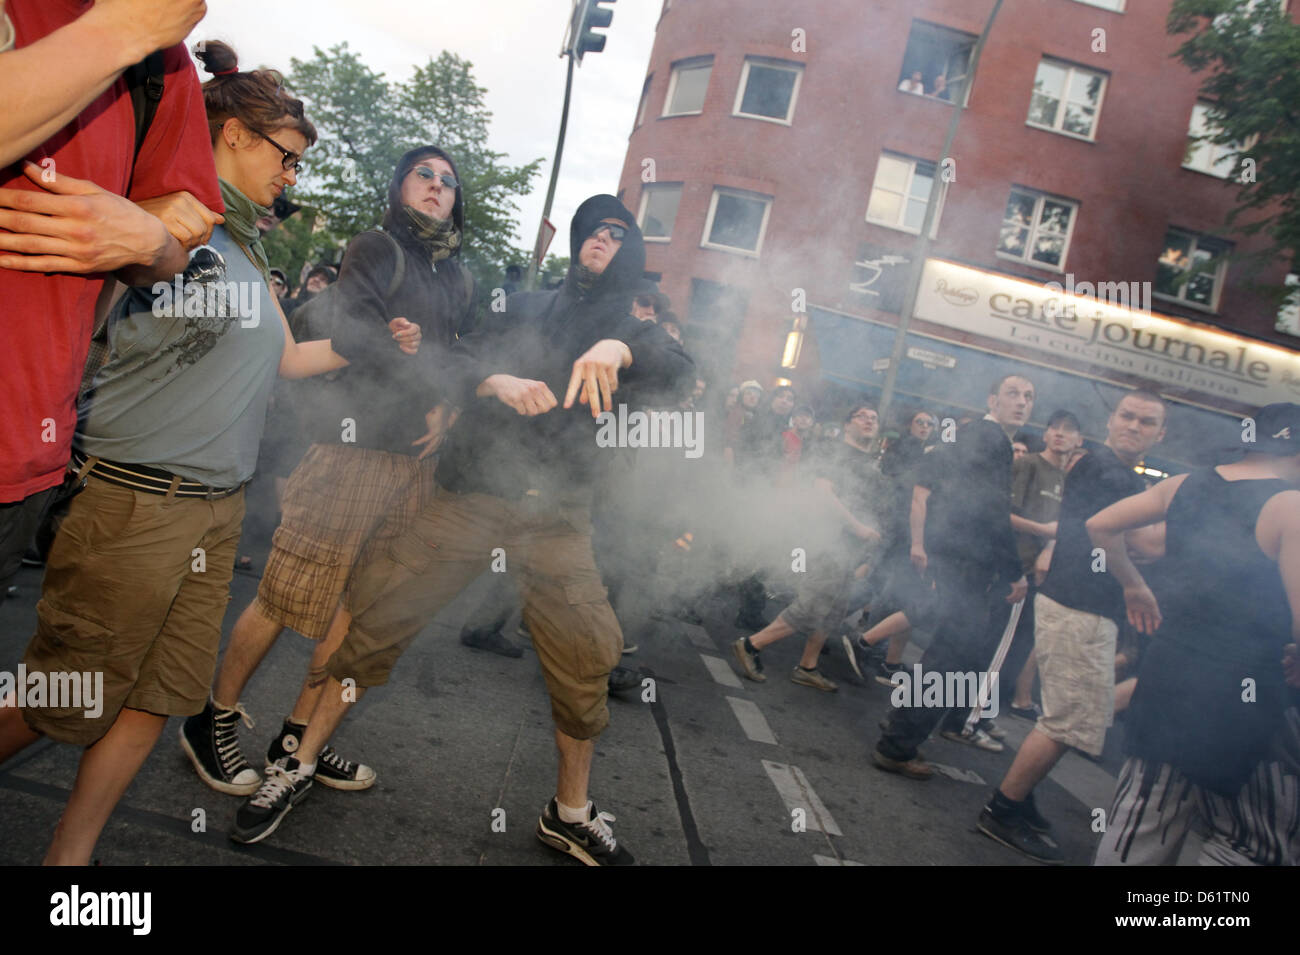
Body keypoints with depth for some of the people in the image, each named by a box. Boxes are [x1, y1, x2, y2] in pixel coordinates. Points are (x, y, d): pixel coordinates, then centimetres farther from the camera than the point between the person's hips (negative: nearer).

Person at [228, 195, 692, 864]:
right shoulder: (527, 308, 17)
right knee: (376, 612, -3)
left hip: (556, 515, 0)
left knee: (586, 657, -5)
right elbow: (455, 364, 6)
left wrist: (619, 346, -28)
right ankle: (300, 764, 17)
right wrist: (497, 380, -16)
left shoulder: (625, 331, 14)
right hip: (469, 495, 1)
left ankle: (570, 815, 17)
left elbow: (678, 365, -8)